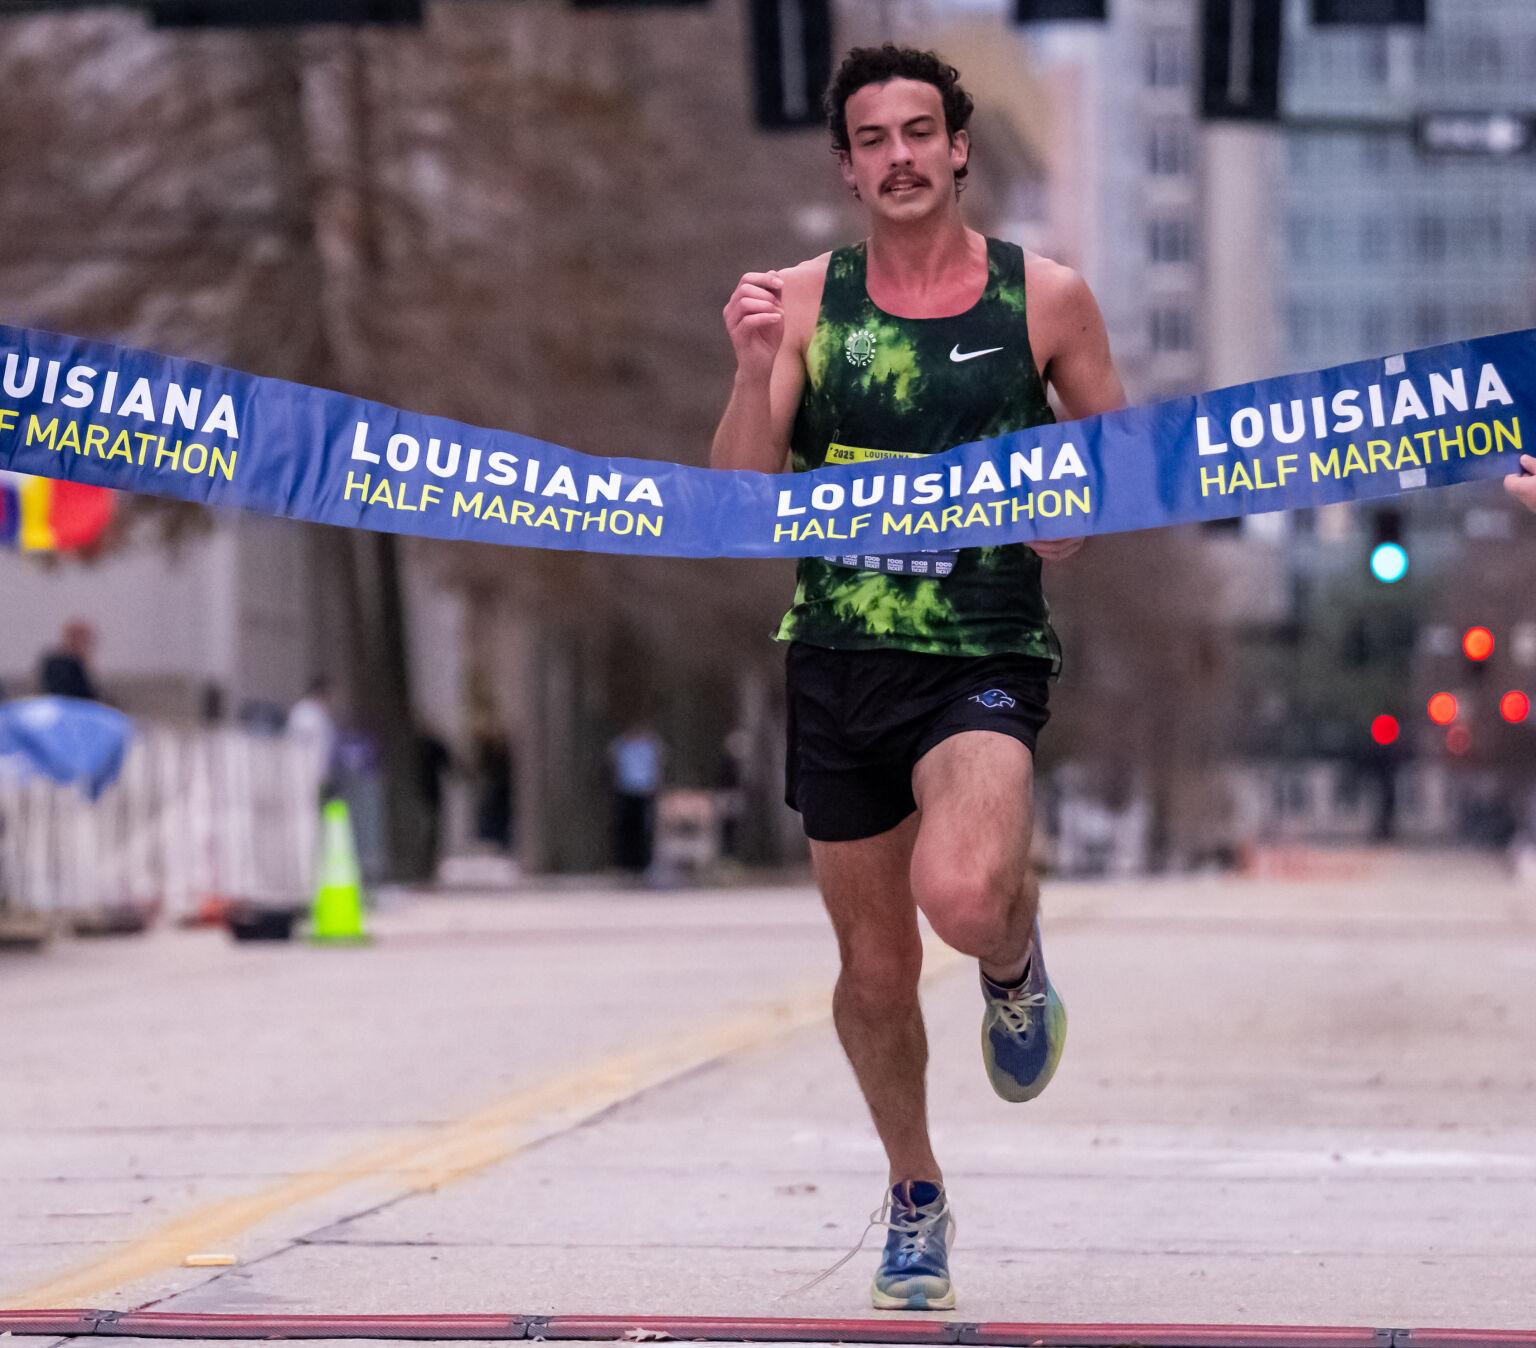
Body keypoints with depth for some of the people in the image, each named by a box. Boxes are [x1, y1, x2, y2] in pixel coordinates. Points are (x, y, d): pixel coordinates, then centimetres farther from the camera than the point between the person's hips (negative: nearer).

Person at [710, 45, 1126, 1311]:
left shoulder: (1046, 296, -1)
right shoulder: (803, 300, 2)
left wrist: (1066, 527, -7)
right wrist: (755, 366, -18)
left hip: (985, 658, -2)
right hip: (839, 661, 3)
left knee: (961, 894, -30)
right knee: (875, 969, 11)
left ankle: (1017, 959, 7)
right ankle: (916, 1197, 35)